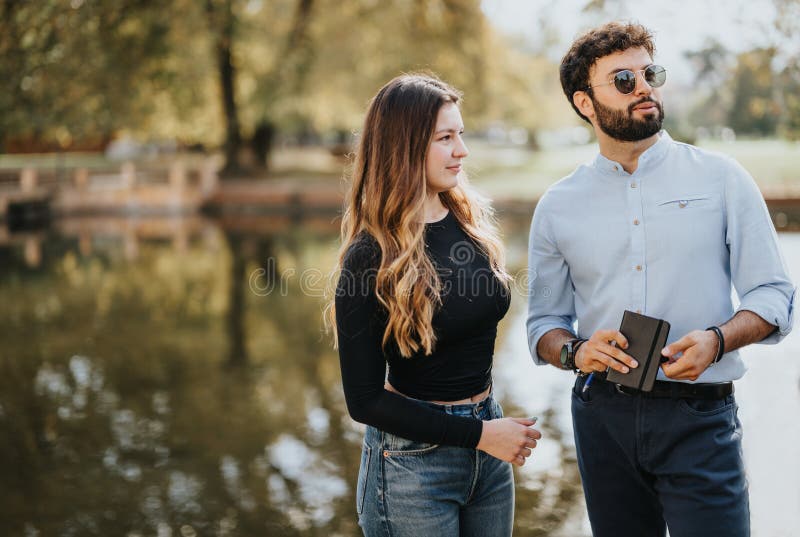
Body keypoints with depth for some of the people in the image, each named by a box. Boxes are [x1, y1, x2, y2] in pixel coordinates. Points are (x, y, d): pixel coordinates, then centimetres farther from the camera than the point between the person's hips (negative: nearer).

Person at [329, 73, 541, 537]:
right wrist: (478, 433, -17)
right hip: (415, 459, -6)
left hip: (490, 445, 6)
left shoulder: (472, 221, 1)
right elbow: (365, 399, -16)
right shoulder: (371, 256, -17)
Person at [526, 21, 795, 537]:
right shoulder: (558, 206, 6)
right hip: (603, 414, 2)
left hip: (698, 417, -2)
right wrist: (577, 350, -11)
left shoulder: (722, 179, 1)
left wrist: (717, 339, -20)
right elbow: (544, 322, 11)